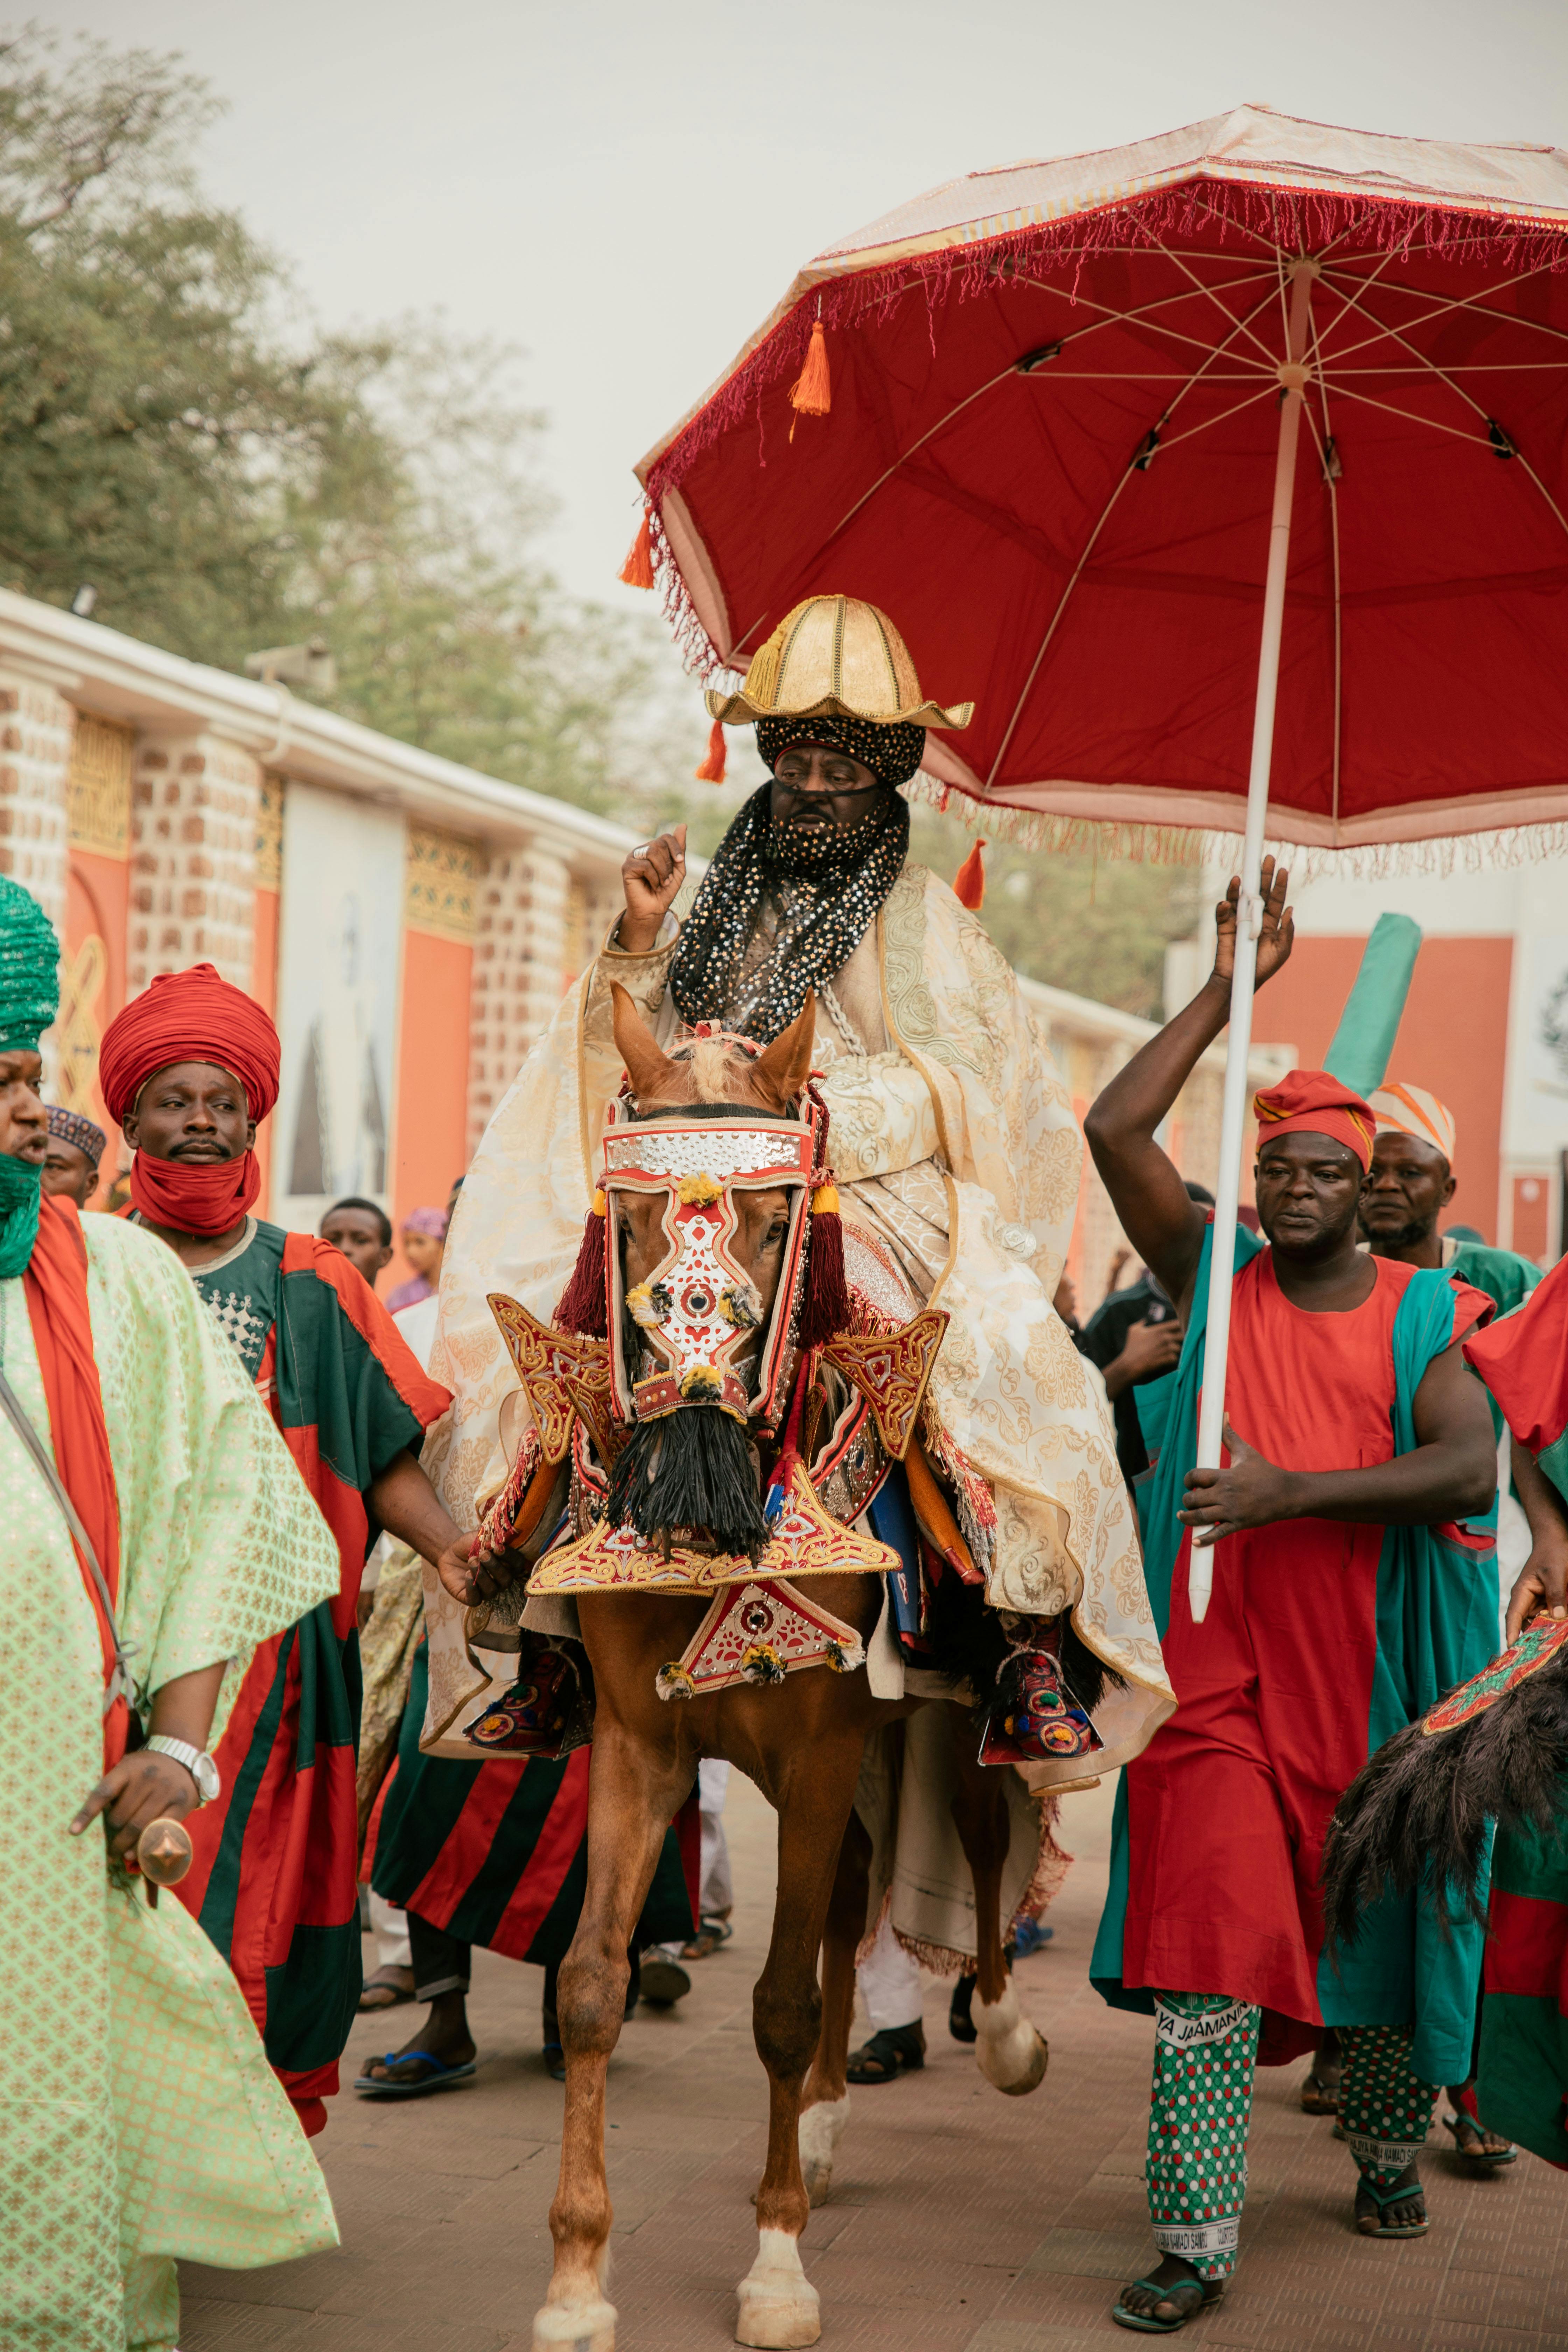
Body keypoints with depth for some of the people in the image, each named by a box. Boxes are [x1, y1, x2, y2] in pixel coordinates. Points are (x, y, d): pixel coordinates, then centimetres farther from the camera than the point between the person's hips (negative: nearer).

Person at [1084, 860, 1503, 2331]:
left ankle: (1388, 2154, 39)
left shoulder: (1422, 1312, 3)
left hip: (1369, 1672, 0)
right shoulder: (1216, 1279, 6)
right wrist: (1230, 988, -3)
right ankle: (1194, 2240, -5)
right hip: (1216, 1666, 0)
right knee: (1205, 1933, -8)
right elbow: (1115, 1131, -4)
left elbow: (1467, 1469, -11)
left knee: (1376, 1920, 12)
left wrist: (1294, 1491, -20)